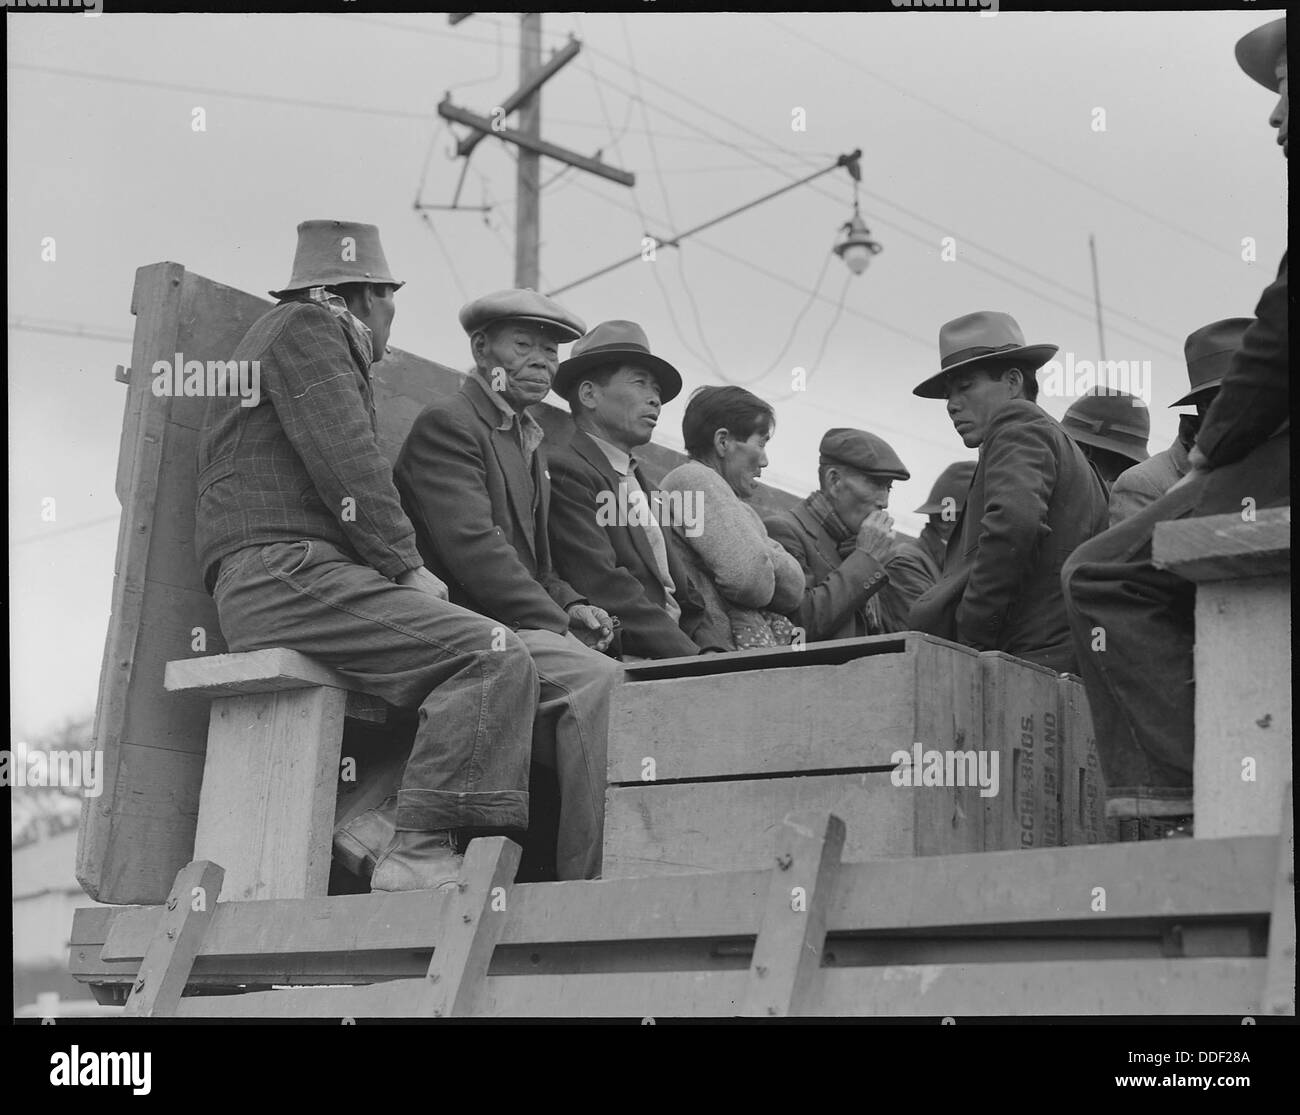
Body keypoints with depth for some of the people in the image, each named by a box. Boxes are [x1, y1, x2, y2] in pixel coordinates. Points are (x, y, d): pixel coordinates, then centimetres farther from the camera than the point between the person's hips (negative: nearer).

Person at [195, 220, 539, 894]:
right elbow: (347, 467, -11)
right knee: (496, 661, -22)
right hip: (285, 576, -10)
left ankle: (366, 816, -3)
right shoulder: (306, 328, 2)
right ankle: (417, 857, -26)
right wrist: (407, 565, -5)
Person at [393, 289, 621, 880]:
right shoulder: (446, 423, -4)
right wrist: (555, 620, -17)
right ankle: (591, 882, -30)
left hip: (518, 624, 9)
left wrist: (572, 605, 5)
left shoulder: (527, 439, 26)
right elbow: (471, 545, -16)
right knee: (596, 680, -30)